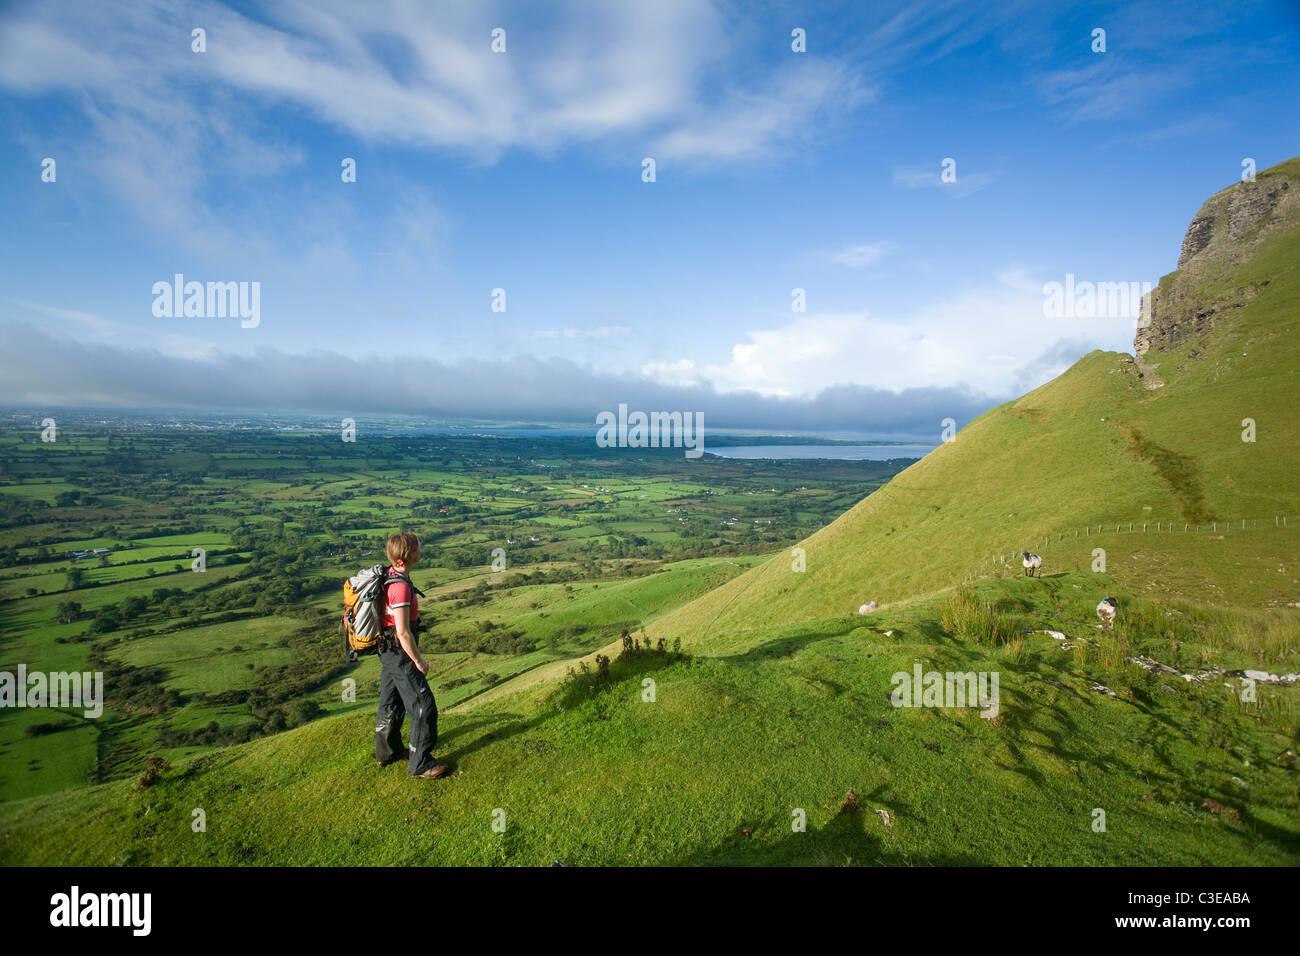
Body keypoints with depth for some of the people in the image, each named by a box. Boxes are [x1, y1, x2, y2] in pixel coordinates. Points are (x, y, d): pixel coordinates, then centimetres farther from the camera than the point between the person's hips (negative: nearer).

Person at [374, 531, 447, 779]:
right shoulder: (400, 587, -28)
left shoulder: (390, 576, 2)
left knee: (391, 702, 24)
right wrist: (419, 661, -14)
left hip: (388, 652, 10)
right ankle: (419, 764, 10)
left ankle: (387, 751, 41)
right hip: (401, 654, -10)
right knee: (423, 707, 0)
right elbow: (403, 632, -26)